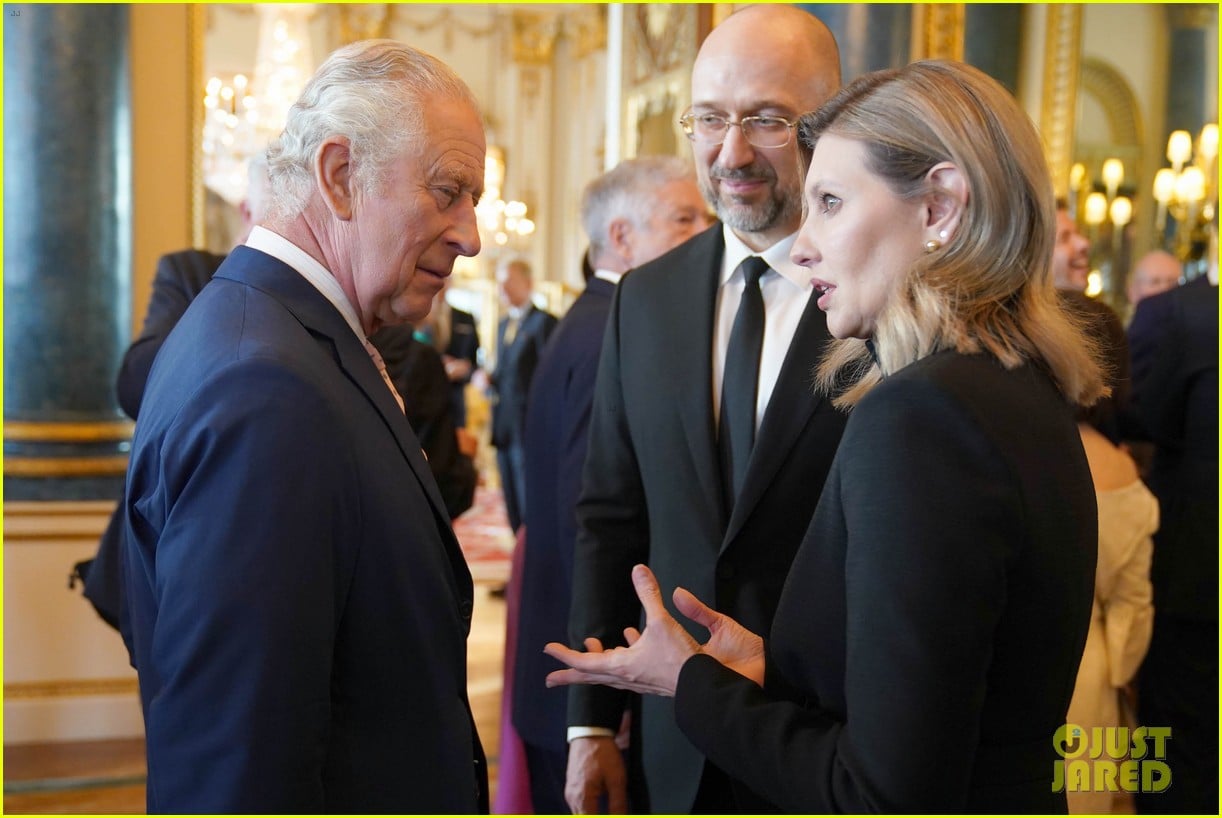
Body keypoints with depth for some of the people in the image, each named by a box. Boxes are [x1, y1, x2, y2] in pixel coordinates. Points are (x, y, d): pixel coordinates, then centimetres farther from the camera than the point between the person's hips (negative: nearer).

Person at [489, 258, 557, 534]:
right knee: (513, 503, 10)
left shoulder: (544, 322, -7)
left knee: (530, 503, -5)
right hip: (504, 425, 8)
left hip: (529, 426, -8)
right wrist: (490, 379, 1)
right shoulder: (504, 325, 19)